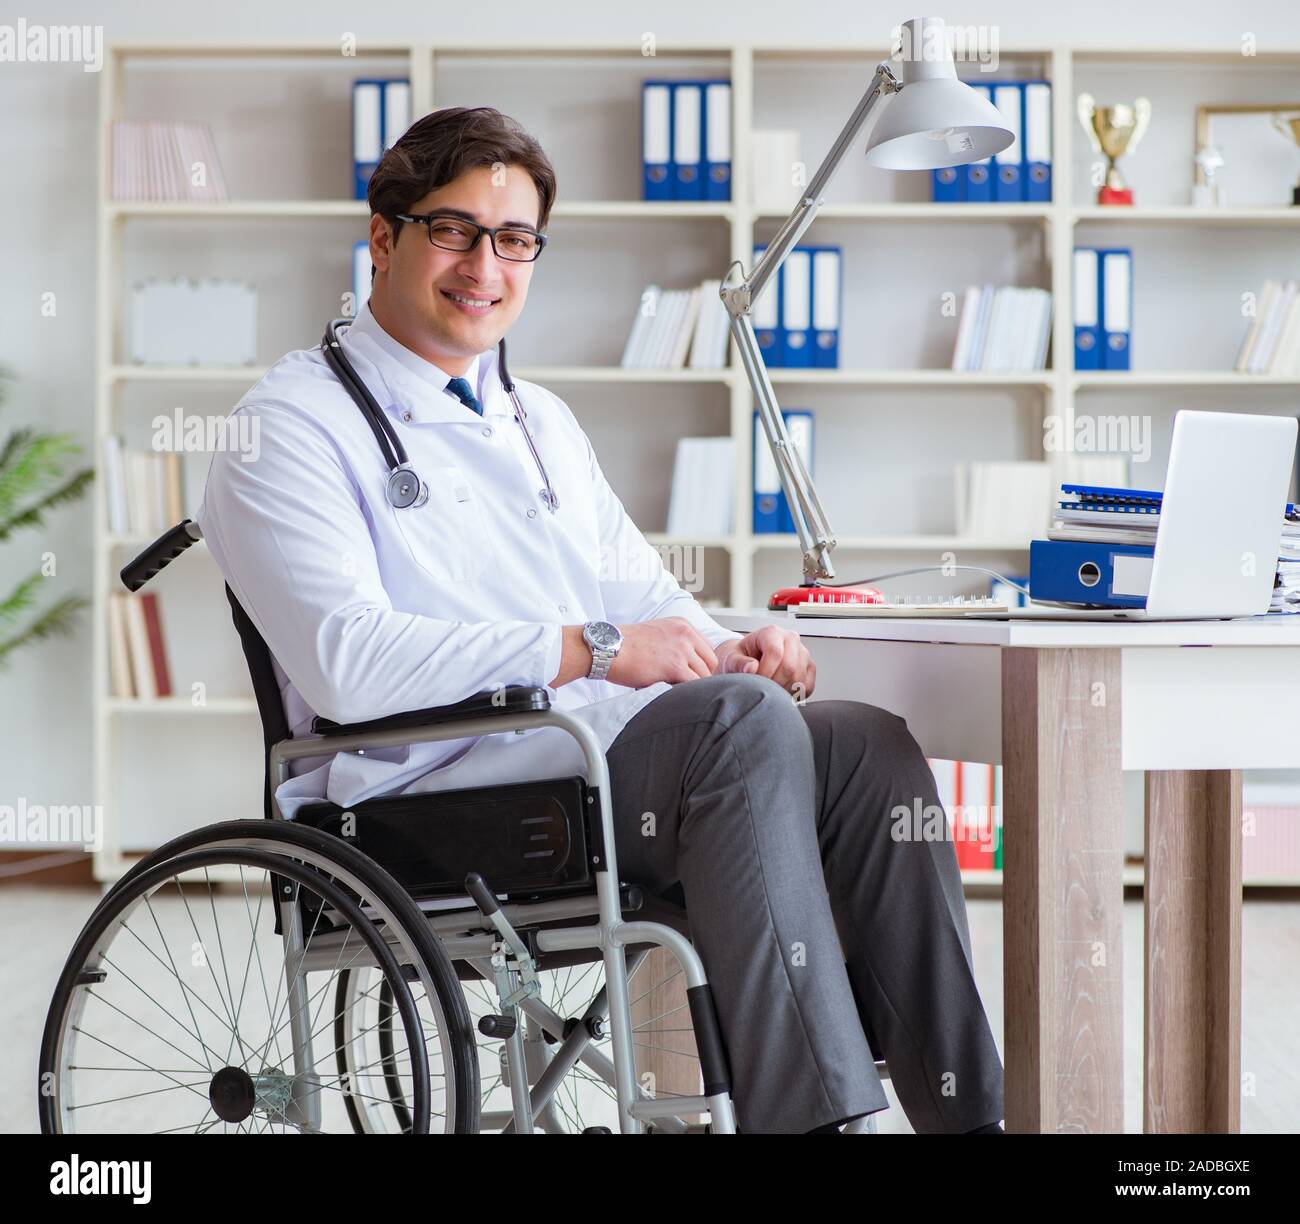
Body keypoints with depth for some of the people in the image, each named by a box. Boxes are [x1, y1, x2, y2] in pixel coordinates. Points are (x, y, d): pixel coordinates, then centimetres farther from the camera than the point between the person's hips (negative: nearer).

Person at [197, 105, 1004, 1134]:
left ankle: (967, 1108, -18)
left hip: (615, 756, 7)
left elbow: (645, 595, 25)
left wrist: (728, 648, 0)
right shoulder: (295, 424, 0)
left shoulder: (543, 422, 27)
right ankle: (807, 1109, -32)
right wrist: (591, 650, -19)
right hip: (433, 787, -7)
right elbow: (347, 662, -15)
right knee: (743, 722, -30)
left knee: (865, 742, -17)